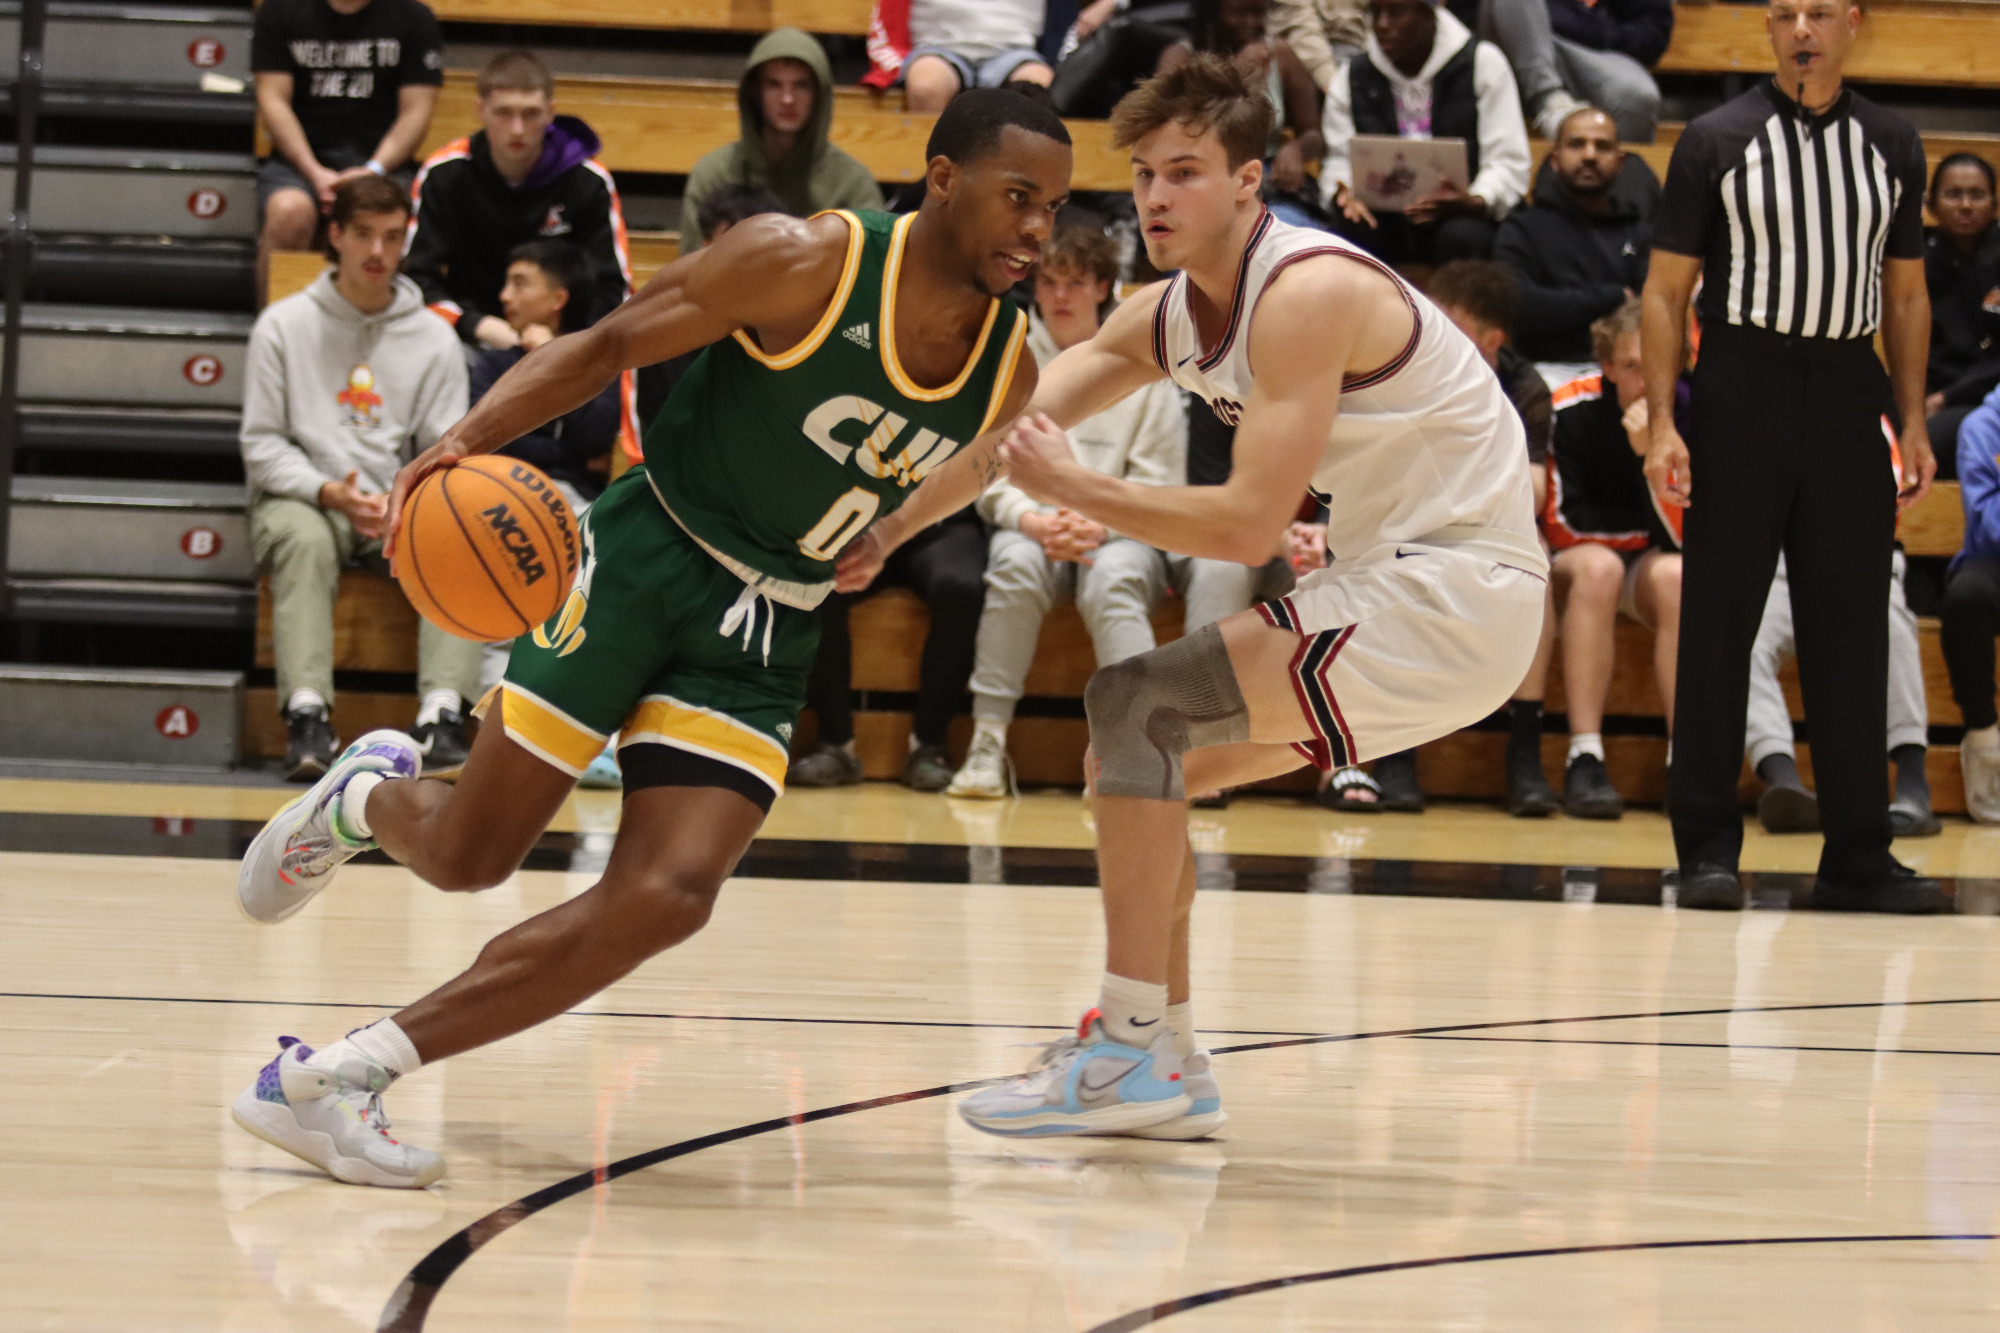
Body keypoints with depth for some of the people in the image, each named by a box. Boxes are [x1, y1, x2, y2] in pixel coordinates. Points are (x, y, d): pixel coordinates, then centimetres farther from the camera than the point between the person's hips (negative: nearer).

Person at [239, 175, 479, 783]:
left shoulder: (433, 338, 9)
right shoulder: (285, 324, 4)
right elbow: (263, 444, 0)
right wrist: (330, 492, -17)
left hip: (402, 506, 2)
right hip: (300, 496, -2)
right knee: (305, 538, -36)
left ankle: (442, 716, -41)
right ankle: (307, 714, -46)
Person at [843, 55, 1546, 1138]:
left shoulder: (1308, 293, -20)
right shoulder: (1167, 317, 8)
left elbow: (1248, 525, -25)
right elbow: (1002, 429, 10)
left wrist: (1071, 488, -19)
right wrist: (882, 533, 2)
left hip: (1458, 593, -10)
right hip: (1395, 582, 10)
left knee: (1136, 703, -16)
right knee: (1143, 755, 13)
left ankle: (1135, 1051, -17)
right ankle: (1168, 1068, 16)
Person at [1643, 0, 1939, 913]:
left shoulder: (1892, 146, 11)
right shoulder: (1717, 141, 2)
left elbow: (1907, 294, 15)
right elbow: (1667, 289, 1)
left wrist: (1913, 420, 6)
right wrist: (1660, 420, -8)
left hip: (1848, 396, 3)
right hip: (1742, 386, -2)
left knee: (1852, 630, 3)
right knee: (1718, 624, -2)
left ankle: (1856, 855, 8)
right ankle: (1708, 847, 5)